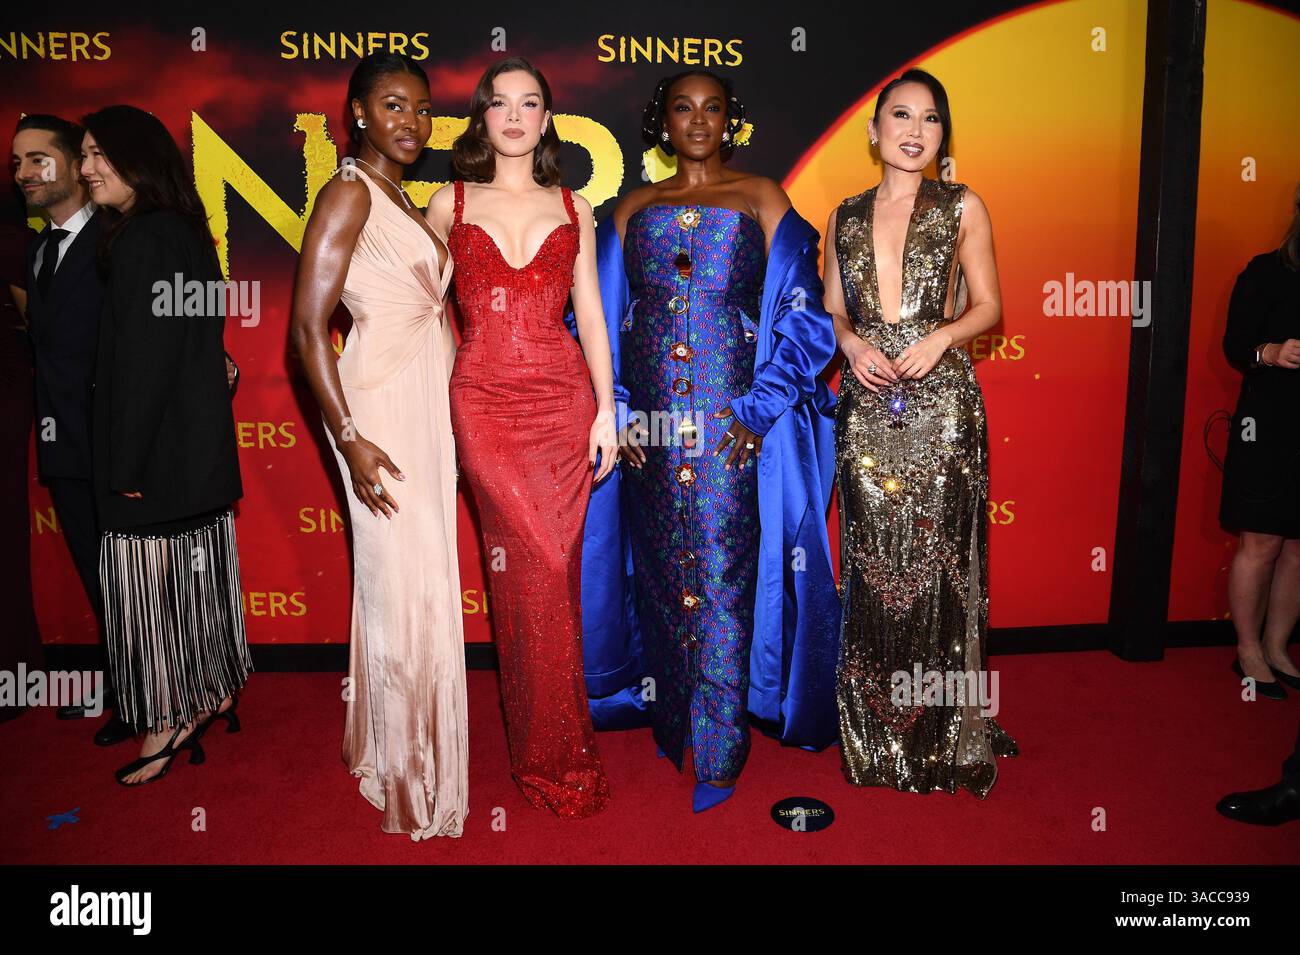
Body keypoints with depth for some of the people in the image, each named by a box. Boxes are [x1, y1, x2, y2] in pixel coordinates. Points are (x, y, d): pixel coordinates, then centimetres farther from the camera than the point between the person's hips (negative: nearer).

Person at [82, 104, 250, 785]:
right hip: (198, 448, 10)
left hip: (159, 453, -9)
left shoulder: (145, 241, -17)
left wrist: (128, 467, -16)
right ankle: (210, 695, 30)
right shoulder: (183, 232, 12)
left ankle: (170, 724, 13)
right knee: (195, 575, 17)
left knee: (151, 581, 1)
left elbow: (144, 361, -20)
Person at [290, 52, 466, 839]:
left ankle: (401, 745, 32)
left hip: (429, 404, 8)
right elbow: (308, 326, -16)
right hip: (382, 407, -8)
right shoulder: (350, 194, -10)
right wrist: (350, 439, -20)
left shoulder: (405, 200, 15)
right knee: (403, 584, -1)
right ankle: (408, 776, 17)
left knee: (423, 578, 14)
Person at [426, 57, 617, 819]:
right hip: (485, 399, -1)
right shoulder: (452, 203, 10)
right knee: (542, 565, -7)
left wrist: (607, 409, 2)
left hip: (564, 396, 1)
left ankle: (541, 746, 19)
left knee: (544, 568, 1)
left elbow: (590, 312, 9)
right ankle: (559, 753, 10)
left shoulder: (574, 209, 13)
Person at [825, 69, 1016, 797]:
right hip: (867, 404, 2)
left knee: (936, 560, -2)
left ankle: (944, 736, 14)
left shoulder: (963, 207, 6)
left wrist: (942, 335, -13)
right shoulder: (847, 217, 13)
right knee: (871, 562, 5)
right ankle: (876, 734, 20)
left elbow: (989, 306, 6)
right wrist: (851, 342, -6)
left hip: (941, 403, -2)